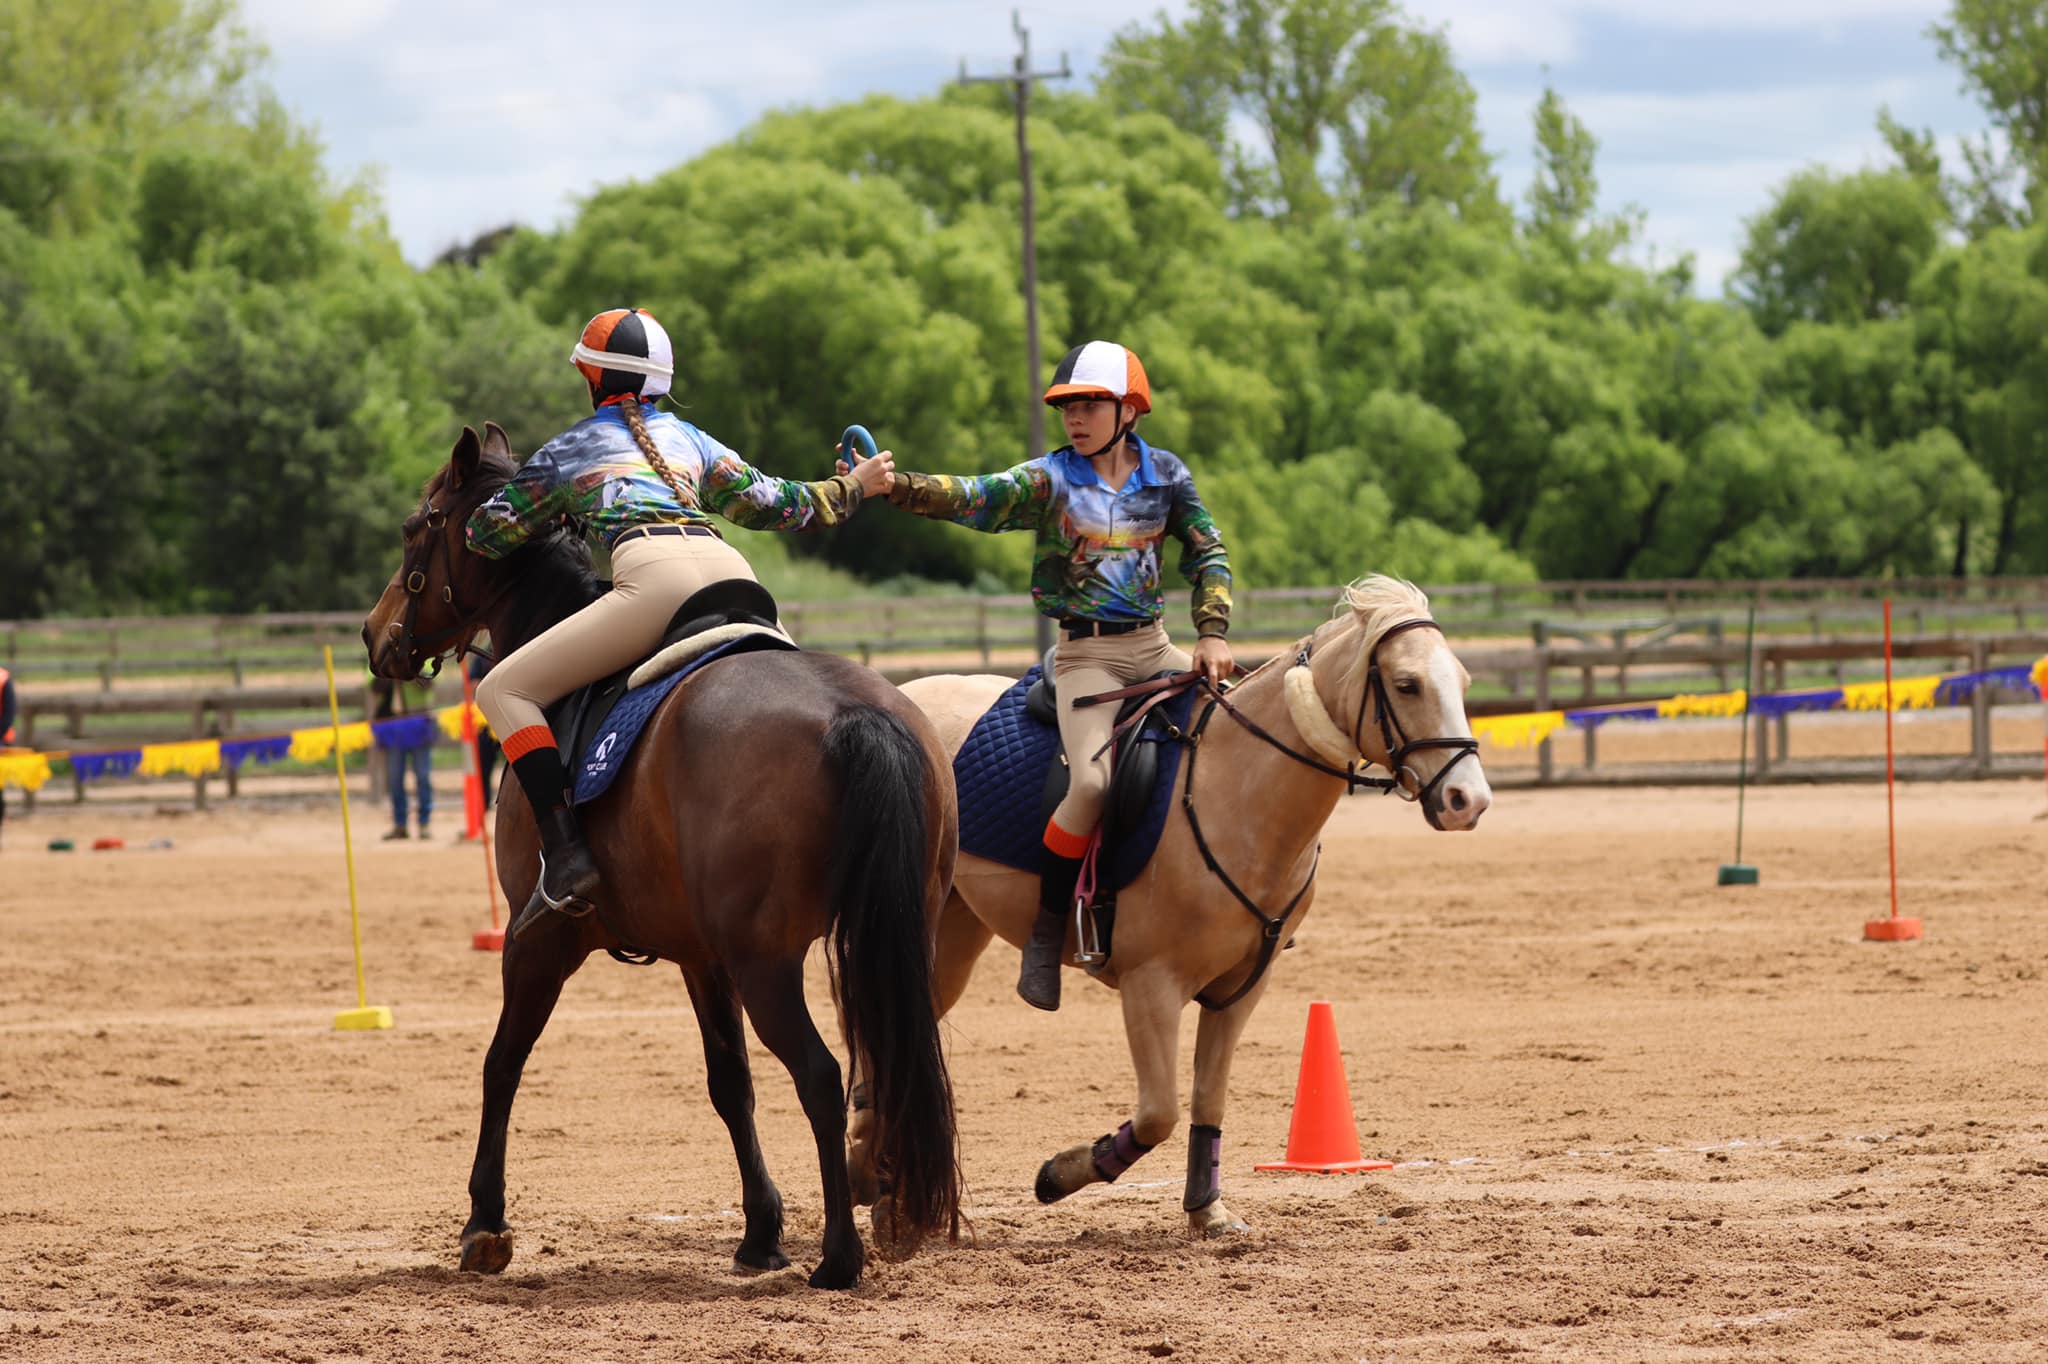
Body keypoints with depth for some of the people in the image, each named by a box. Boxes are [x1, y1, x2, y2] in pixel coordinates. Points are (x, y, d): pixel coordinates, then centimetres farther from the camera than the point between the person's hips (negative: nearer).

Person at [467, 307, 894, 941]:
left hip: (655, 572, -5)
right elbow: (772, 503, 37)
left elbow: (487, 534, 27)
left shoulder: (566, 451, 23)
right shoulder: (689, 438, 32)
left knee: (506, 690, -2)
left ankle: (566, 855, -20)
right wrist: (855, 486, 54)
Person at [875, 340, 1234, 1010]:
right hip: (1086, 654, -4)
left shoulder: (1165, 475, 5)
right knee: (1093, 783, -26)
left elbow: (1208, 557, 10)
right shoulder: (1048, 480, -4)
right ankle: (1047, 929, -11)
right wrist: (891, 484, -35)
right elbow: (972, 499, -19)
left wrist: (1212, 634, -5)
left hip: (1155, 647, 4)